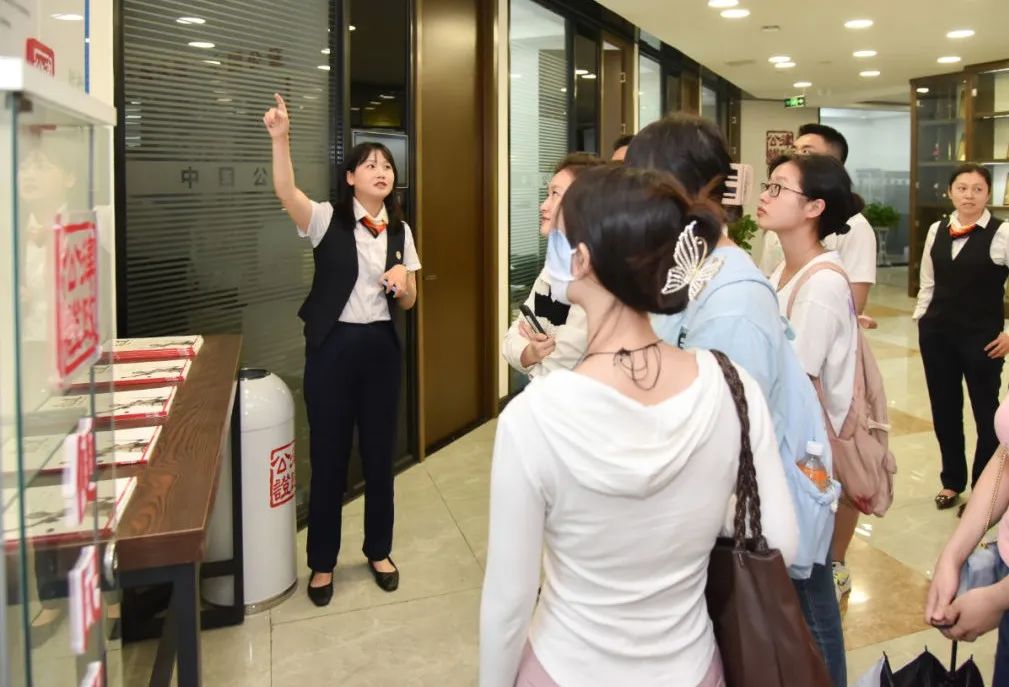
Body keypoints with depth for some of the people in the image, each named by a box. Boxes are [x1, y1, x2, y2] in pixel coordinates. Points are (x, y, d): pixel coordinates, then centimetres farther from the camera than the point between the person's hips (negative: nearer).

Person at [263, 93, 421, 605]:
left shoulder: (399, 231, 7)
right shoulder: (327, 219, -6)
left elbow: (408, 303, 12)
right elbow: (285, 192, -28)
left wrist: (401, 284, -11)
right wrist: (279, 138, -43)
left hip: (381, 346, 4)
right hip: (333, 346, -3)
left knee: (379, 453, 12)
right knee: (329, 455, 5)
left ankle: (379, 551, 31)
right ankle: (322, 562, 23)